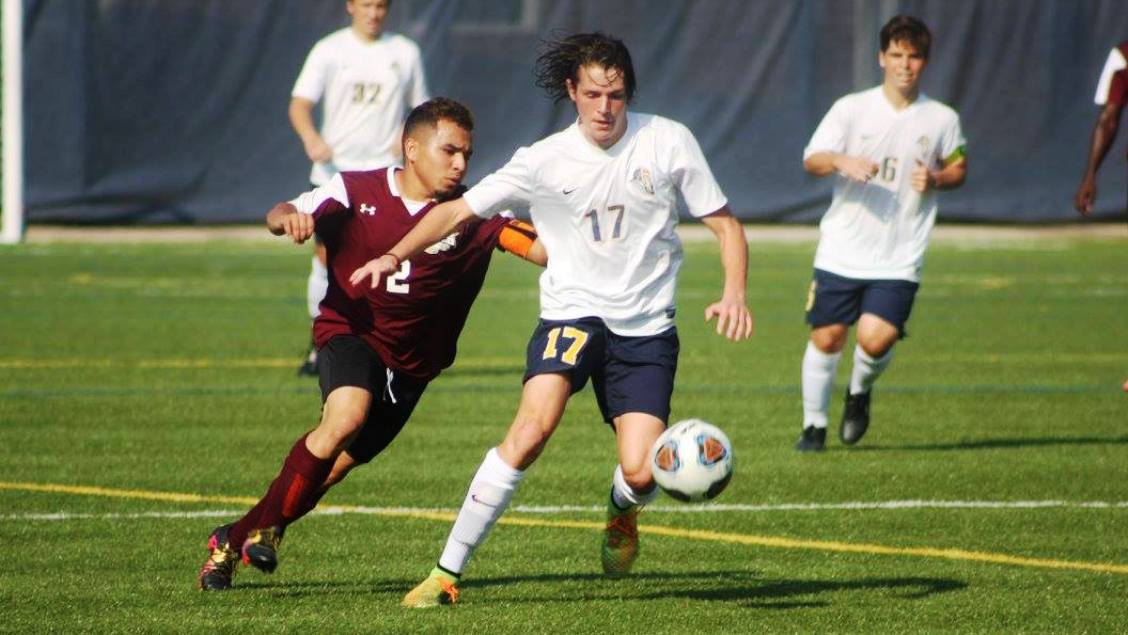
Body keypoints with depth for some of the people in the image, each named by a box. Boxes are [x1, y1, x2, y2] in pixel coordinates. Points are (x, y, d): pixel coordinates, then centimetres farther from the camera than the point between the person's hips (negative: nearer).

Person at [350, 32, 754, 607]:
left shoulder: (668, 142, -4)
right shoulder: (545, 160, -4)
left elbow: (724, 224, 4)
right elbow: (459, 209, 2)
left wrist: (733, 294, -13)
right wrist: (394, 256, -12)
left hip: (645, 328, 1)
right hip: (572, 312, -1)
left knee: (640, 473, -14)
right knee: (533, 425, -28)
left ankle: (622, 513, 28)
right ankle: (448, 571, -22)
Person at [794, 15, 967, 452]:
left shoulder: (942, 120, 3)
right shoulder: (851, 109, 0)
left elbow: (959, 168, 16)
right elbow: (812, 160, -4)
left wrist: (935, 179, -7)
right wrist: (842, 161, -27)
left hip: (899, 260, 0)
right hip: (841, 252, 0)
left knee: (876, 339, -16)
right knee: (826, 338, 2)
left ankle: (860, 392, 18)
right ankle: (814, 425, 22)